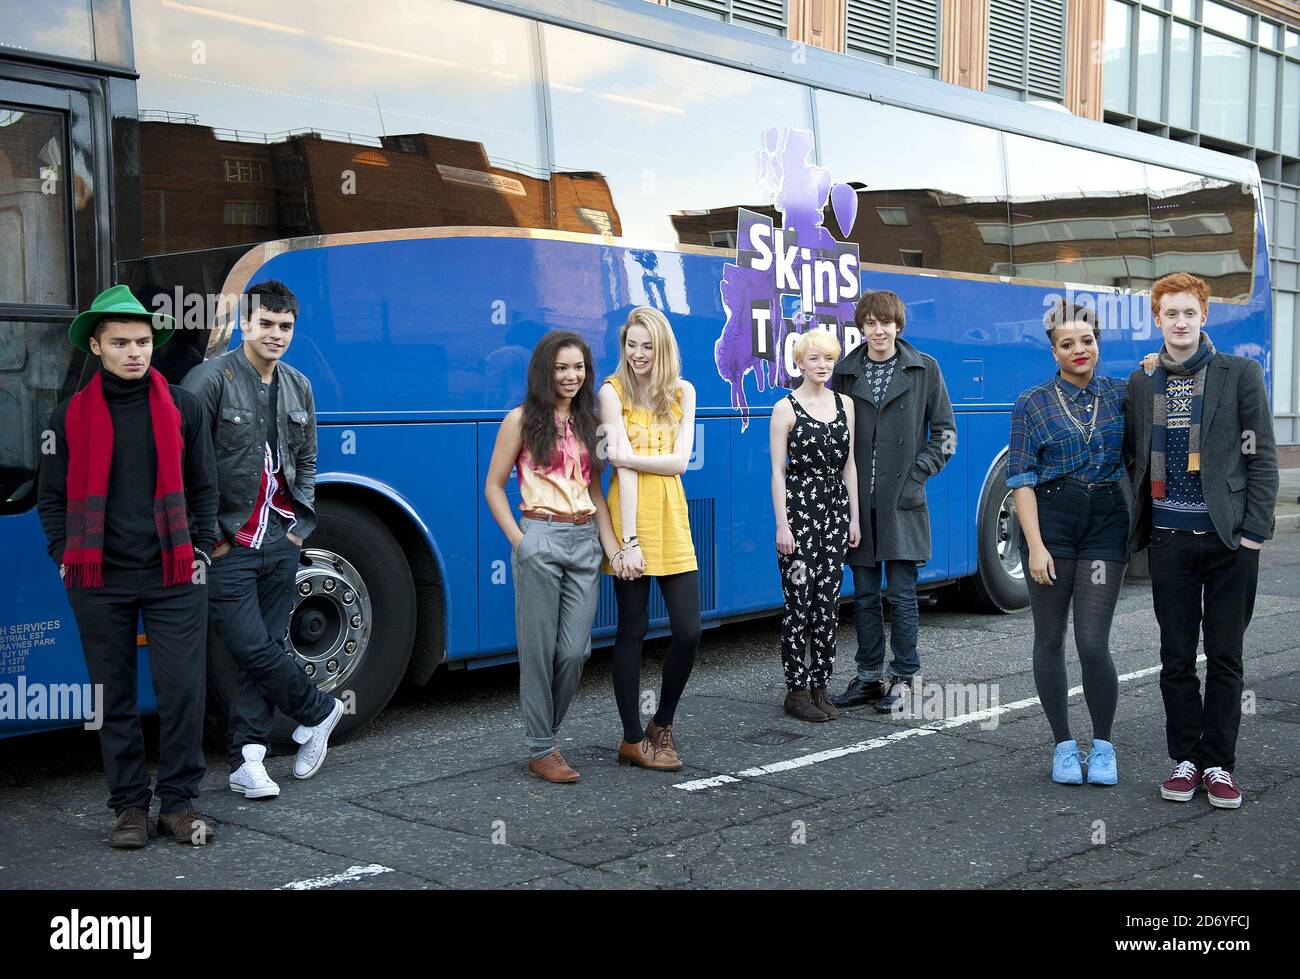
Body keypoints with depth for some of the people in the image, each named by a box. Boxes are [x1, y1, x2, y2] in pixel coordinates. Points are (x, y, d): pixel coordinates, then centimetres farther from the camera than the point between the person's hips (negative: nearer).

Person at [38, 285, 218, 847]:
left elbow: (203, 489, 11)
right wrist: (66, 558, 1)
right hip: (98, 580, 1)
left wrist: (200, 552, 3)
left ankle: (179, 804, 10)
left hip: (174, 576, 0)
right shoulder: (70, 416, 6)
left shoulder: (183, 408, 6)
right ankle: (129, 805, 18)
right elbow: (52, 497, 11)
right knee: (114, 696, 7)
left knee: (182, 690, -3)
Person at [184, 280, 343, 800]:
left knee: (266, 648, 5)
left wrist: (301, 521, 10)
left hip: (281, 540, 6)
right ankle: (318, 711, 17)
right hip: (229, 543, -5)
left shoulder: (298, 387, 11)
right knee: (251, 647, -6)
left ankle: (247, 760, 11)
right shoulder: (211, 379, -9)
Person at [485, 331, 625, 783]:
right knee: (540, 649, 0)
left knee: (575, 650, 1)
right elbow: (494, 486, 1)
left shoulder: (587, 423, 15)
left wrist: (612, 546, 5)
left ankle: (547, 734, 19)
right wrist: (519, 541, -8)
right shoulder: (522, 420, 0)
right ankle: (541, 751, 9)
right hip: (541, 537, -5)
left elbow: (595, 491, 16)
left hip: (585, 541, 5)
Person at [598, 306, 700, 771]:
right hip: (630, 519, -4)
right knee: (632, 630, 3)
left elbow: (678, 462, -2)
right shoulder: (612, 391, -3)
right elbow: (622, 467, -12)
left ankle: (663, 724, 23)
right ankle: (633, 739, 15)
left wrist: (625, 455, -14)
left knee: (688, 632, 1)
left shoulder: (683, 392, 9)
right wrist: (629, 539, -17)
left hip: (673, 520, 4)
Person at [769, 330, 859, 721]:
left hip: (835, 508, 5)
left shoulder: (844, 404, 10)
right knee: (799, 602, -2)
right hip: (798, 506, -5)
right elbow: (778, 471, -6)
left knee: (828, 601, 6)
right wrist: (782, 524, -12)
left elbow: (849, 465, 11)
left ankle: (820, 685, 16)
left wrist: (854, 517, 7)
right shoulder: (786, 409, -4)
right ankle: (796, 690, 7)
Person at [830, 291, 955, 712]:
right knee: (864, 593, 9)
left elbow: (945, 432, 5)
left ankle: (904, 678, 10)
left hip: (902, 501, -2)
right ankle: (869, 676, 19)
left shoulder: (925, 369, 1)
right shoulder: (844, 371, 7)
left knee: (901, 593, 0)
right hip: (858, 500, 3)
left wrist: (919, 472, -5)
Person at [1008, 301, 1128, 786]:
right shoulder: (1032, 404, 1)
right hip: (1050, 519, 0)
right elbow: (1021, 478, -4)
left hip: (1106, 522, 1)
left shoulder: (1120, 394, 8)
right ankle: (1063, 745, 20)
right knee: (1050, 638, 5)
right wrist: (1035, 545, -12)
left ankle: (1103, 745, 13)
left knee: (1093, 642, -6)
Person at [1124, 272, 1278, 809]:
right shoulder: (1141, 383, 9)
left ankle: (1219, 764, 13)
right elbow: (1133, 458, 13)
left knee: (1225, 657, 4)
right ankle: (1186, 758, 16)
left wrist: (1253, 530, -7)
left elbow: (1262, 457, -1)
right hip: (1170, 540, 2)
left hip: (1229, 539, -2)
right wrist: (1140, 525, 4)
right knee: (1177, 658, 6)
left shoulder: (1240, 374, 1)